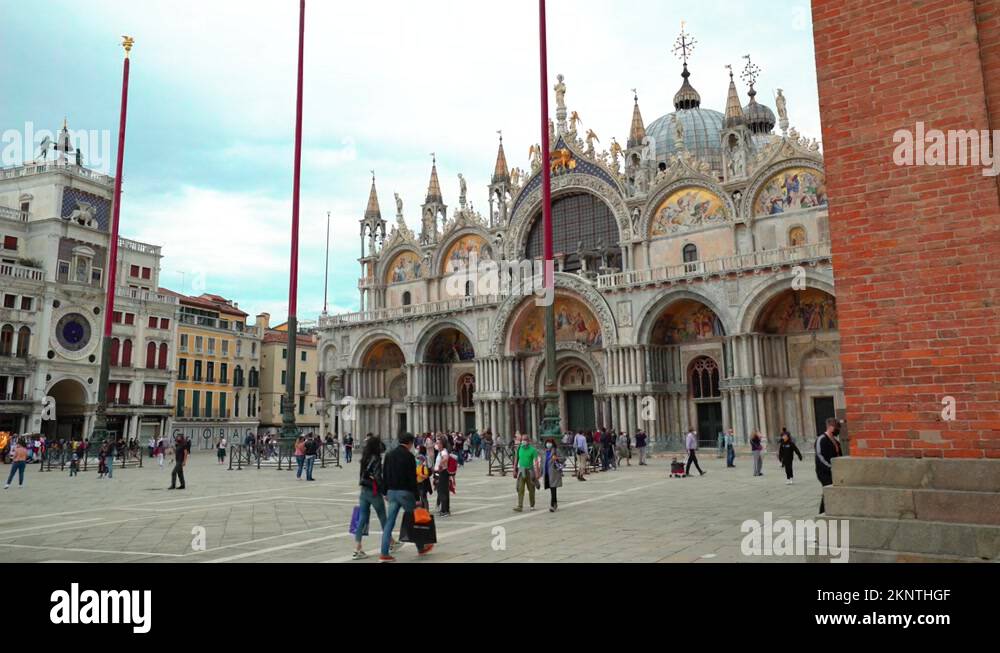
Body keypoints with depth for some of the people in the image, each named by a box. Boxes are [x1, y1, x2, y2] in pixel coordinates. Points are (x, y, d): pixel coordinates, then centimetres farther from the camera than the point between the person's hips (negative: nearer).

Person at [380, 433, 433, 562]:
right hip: (405, 492, -6)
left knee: (389, 522, 6)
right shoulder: (408, 455, -11)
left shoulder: (389, 455, 10)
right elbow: (412, 478, -14)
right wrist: (416, 497, -11)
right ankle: (421, 548, 22)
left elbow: (384, 475, 14)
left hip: (391, 492, 6)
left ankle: (384, 554, 2)